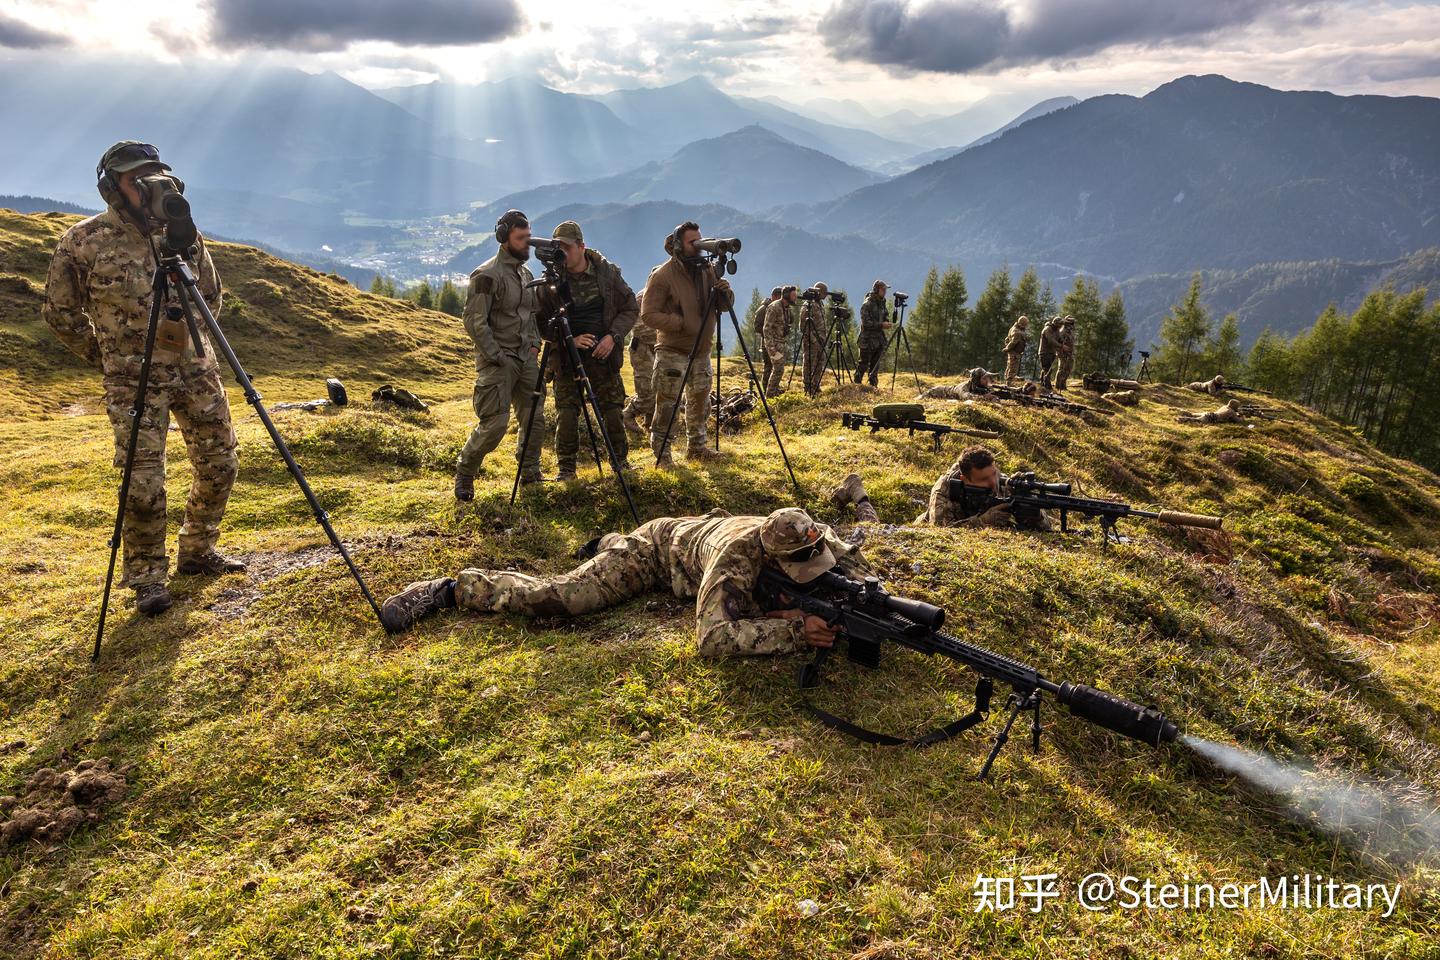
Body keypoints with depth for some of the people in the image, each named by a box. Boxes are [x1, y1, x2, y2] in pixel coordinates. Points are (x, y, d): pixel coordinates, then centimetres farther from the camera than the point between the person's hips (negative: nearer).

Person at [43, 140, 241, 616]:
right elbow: (60, 312, 4)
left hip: (195, 368, 4)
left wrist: (193, 341, 13)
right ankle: (148, 578, 9)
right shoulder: (82, 241, -4)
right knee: (144, 482, -7)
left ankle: (197, 551, 27)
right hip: (134, 378, -4)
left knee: (219, 464, 8)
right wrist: (105, 358, 5)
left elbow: (212, 297, 18)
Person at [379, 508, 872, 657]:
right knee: (558, 596, -15)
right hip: (660, 545, -7)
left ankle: (608, 542, 64)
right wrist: (793, 630, -52)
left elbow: (855, 563, -6)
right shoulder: (739, 557, -43)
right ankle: (450, 589, 3)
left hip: (701, 528, 7)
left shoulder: (810, 536, -24)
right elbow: (713, 638, -51)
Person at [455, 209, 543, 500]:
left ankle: (530, 474, 24)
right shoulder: (487, 275, -12)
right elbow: (474, 322, -15)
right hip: (496, 362, -8)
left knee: (533, 418, 8)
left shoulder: (526, 274, 14)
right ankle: (464, 475, 10)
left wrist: (534, 343, 9)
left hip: (526, 358, 8)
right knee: (494, 424, -10)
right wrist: (497, 356, -16)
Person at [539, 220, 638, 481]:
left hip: (603, 353, 1)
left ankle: (621, 461, 23)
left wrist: (614, 336, -13)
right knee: (566, 413, -4)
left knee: (613, 409, 5)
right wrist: (569, 341, -18)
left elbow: (630, 308, 3)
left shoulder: (607, 272, -3)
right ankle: (566, 467, 11)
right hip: (566, 356, -1)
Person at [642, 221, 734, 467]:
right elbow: (648, 315, -15)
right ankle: (661, 453, 4)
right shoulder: (662, 275, -12)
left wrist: (725, 292, -15)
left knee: (700, 402, 15)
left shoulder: (707, 270, 5)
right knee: (667, 404, -5)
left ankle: (696, 447, 29)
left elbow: (725, 306, 8)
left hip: (701, 350, 6)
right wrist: (680, 323, -23)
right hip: (672, 352, -6)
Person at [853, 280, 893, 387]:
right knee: (863, 364, -4)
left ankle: (873, 386, 12)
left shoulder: (882, 304, 13)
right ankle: (857, 384, 4)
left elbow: (885, 318, 27)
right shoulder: (867, 304, -11)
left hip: (879, 339, 7)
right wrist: (881, 325, -22)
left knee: (875, 365, 7)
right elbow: (866, 323, -17)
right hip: (868, 339, -7)